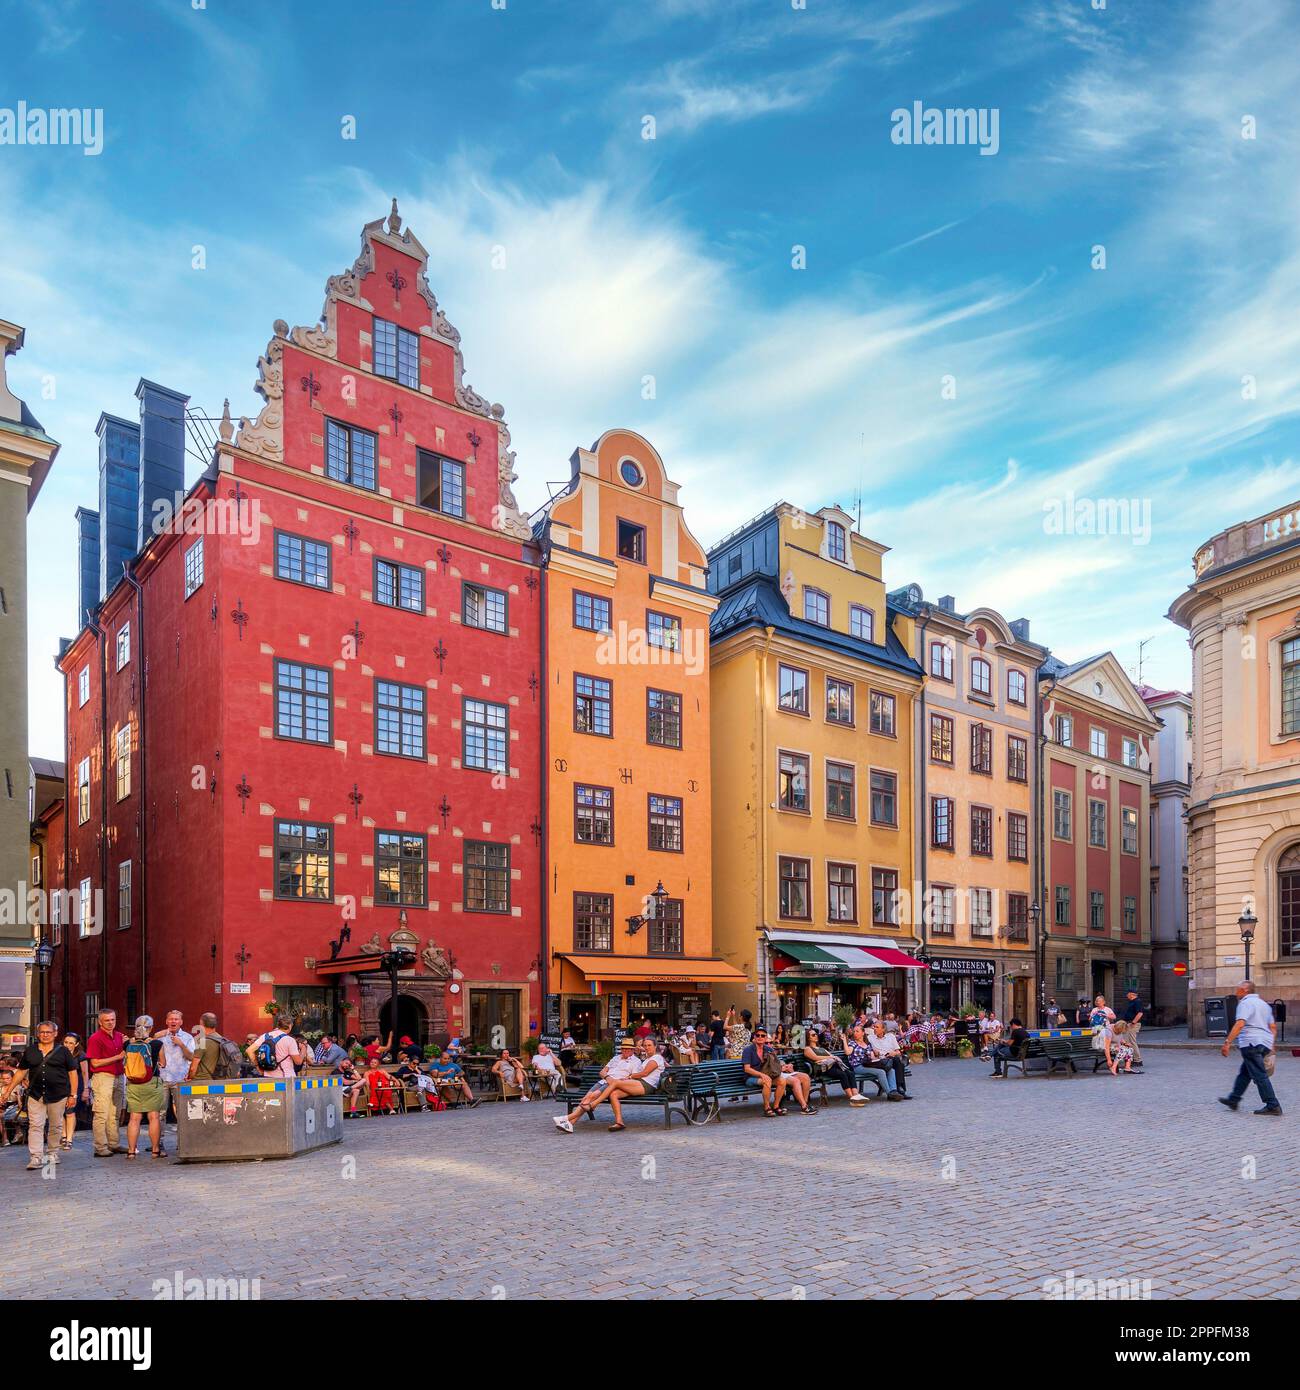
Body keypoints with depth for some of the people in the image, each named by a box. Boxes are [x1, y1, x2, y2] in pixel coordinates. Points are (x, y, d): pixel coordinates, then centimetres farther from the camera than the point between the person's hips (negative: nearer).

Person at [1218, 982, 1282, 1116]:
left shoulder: (1245, 1003, -8)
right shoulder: (1263, 1004, 20)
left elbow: (1240, 1024, -21)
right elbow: (1273, 1027, 19)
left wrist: (1228, 1042, -22)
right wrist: (1272, 1045, 23)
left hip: (1251, 1043, -10)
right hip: (1265, 1043, 10)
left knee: (1259, 1075, -6)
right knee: (1244, 1072, 17)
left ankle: (1273, 1106, -8)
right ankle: (1233, 1100, 23)